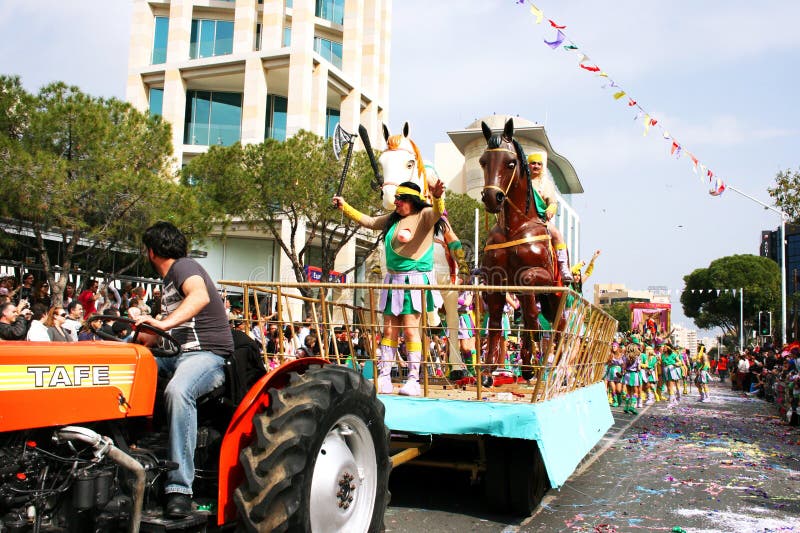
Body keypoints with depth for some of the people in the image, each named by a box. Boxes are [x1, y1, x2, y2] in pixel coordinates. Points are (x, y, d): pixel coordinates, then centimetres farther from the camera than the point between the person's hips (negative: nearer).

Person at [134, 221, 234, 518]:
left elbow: (201, 296, -29)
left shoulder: (184, 266, -5)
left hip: (208, 354, -10)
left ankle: (180, 488, -35)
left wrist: (163, 323, -38)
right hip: (177, 354, 10)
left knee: (178, 391, -37)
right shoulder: (170, 281, 24)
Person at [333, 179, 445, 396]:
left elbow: (437, 212, -25)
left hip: (415, 280, -7)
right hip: (393, 280, 7)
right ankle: (384, 378, 10)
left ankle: (413, 380, -5)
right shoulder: (393, 219, 17)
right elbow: (367, 221, 26)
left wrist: (437, 197, -46)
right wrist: (344, 206, 27)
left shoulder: (424, 216, -4)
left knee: (410, 330, -9)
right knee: (389, 331, 6)